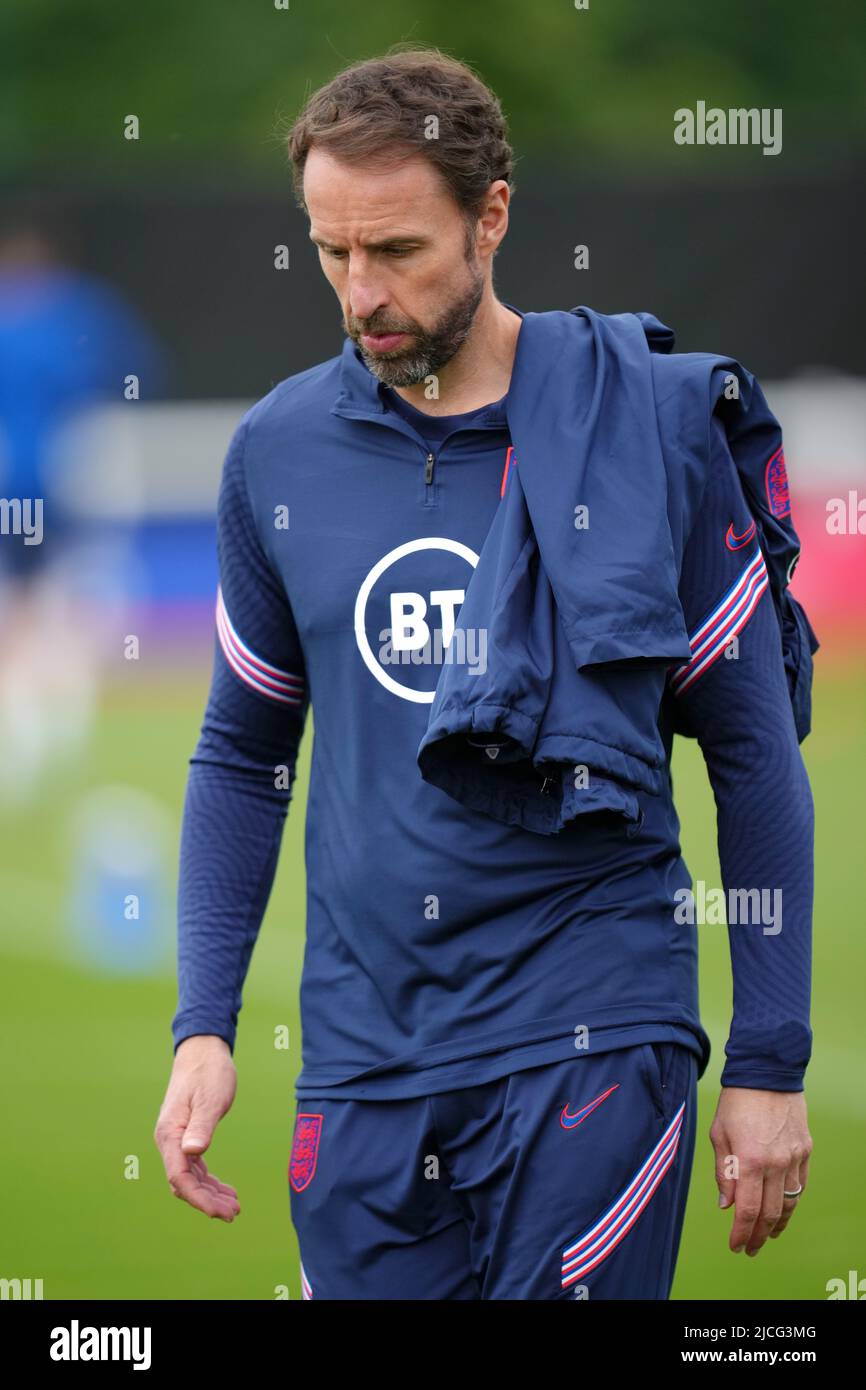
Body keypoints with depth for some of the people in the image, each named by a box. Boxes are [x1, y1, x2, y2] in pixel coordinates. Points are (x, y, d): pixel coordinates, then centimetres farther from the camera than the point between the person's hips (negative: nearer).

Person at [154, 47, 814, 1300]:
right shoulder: (278, 449, 7)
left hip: (592, 1035, -3)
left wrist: (770, 1064, -1)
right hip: (362, 1050, 3)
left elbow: (754, 756, 1)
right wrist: (204, 1026, 5)